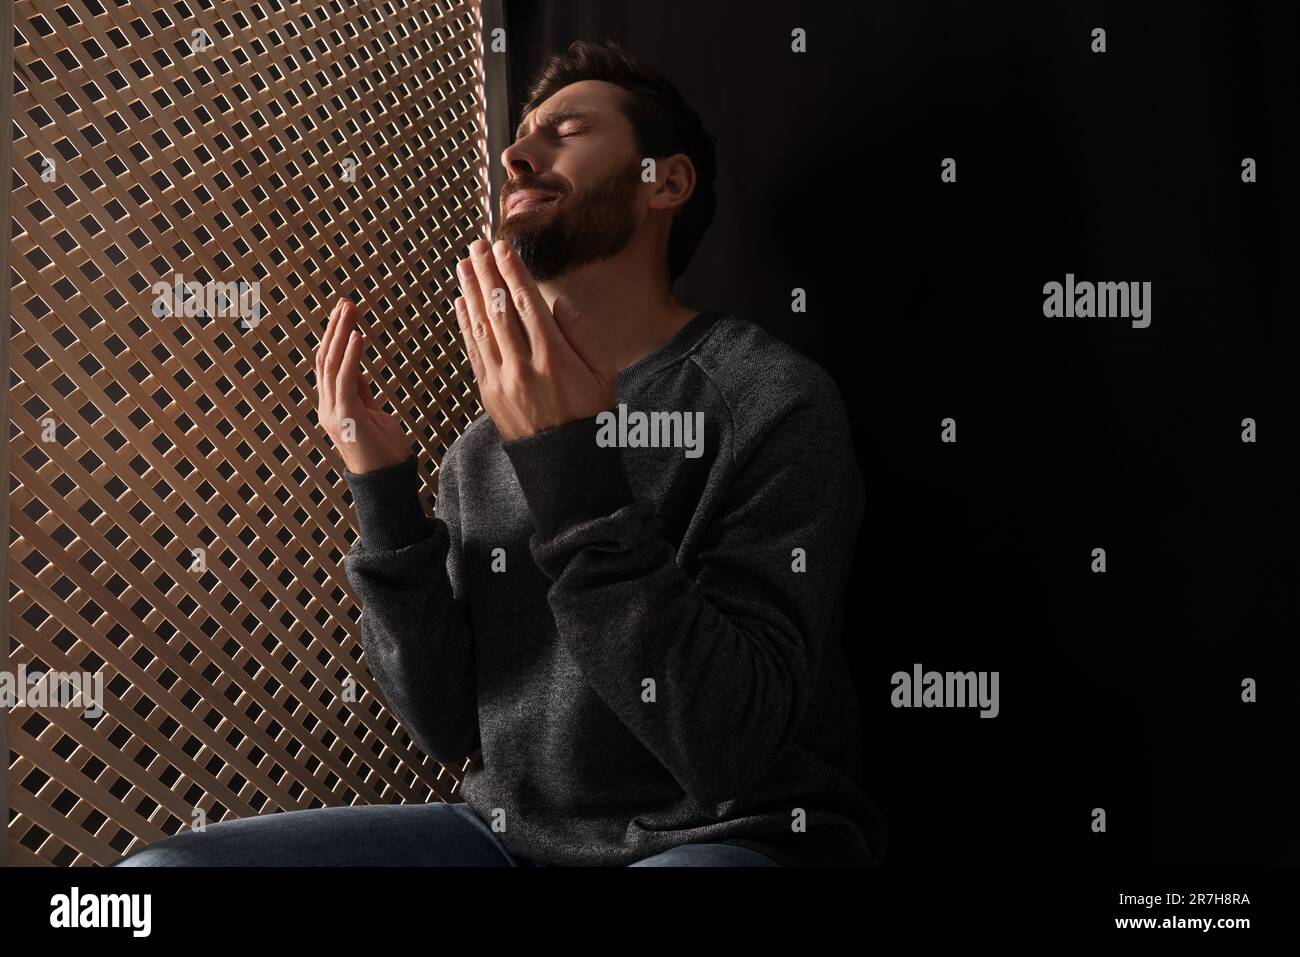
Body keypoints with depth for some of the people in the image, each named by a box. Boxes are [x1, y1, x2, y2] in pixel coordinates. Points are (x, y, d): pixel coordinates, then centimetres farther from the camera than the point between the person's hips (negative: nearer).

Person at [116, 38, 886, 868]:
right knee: (163, 862, -12)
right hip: (512, 832, 6)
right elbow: (447, 725, 5)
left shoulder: (773, 399, -9)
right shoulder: (486, 447, 9)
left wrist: (572, 473, -24)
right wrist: (383, 495, -6)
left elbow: (732, 751, -19)